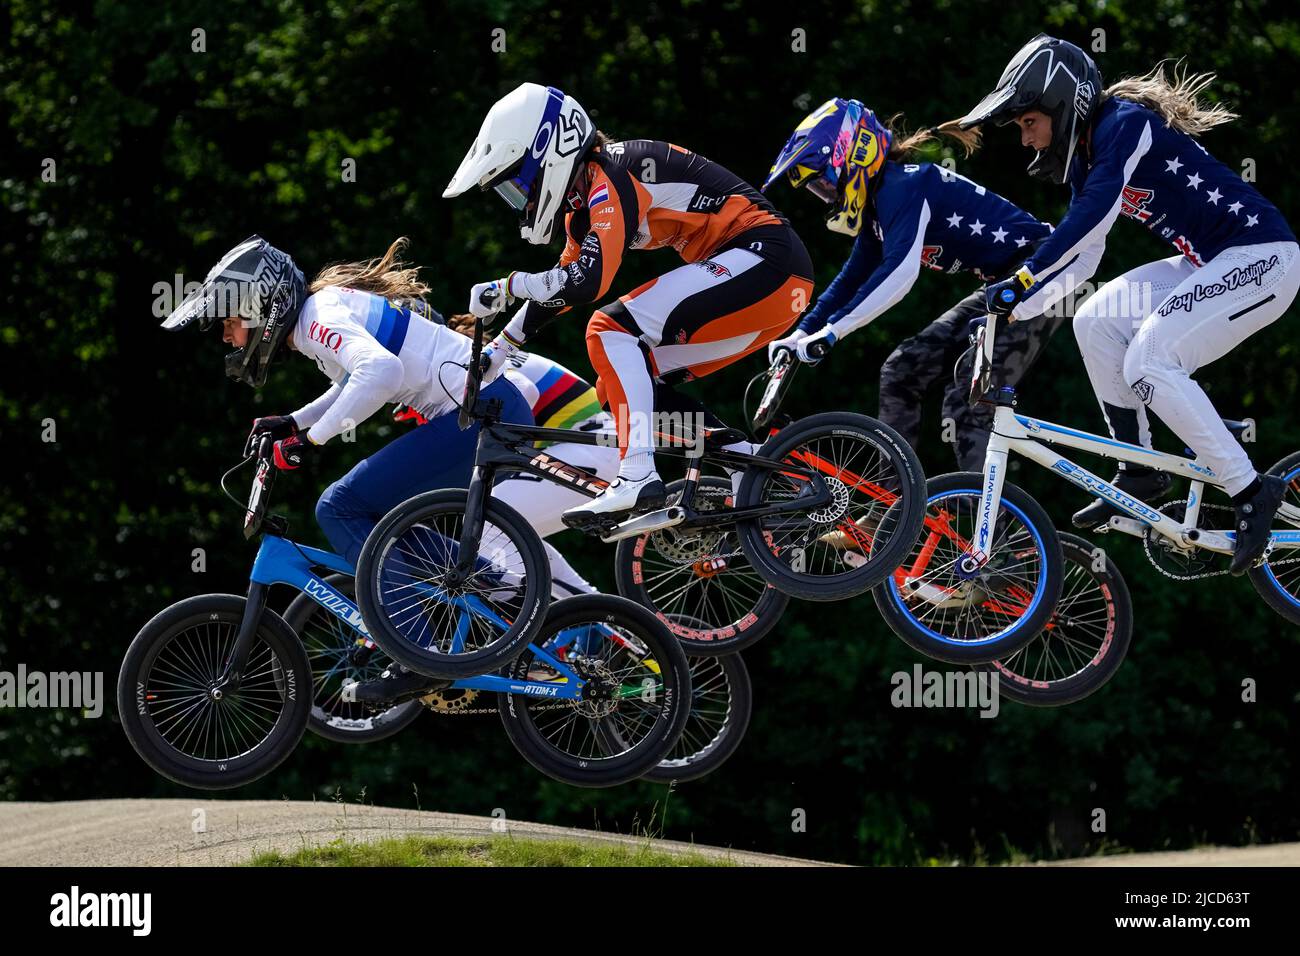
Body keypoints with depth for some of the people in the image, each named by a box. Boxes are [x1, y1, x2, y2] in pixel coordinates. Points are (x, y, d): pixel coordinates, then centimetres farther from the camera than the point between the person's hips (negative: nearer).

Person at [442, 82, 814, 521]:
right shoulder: (586, 195, 16)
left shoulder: (610, 179, -14)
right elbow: (561, 283, 29)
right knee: (628, 388, 8)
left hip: (766, 259, -10)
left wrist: (504, 288, -13)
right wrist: (498, 351, 29)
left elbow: (588, 282, -26)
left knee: (612, 330, -17)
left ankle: (637, 478, -25)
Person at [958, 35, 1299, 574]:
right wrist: (1011, 305, 5)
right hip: (1209, 264, 10)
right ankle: (1139, 474, 6)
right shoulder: (1085, 157, 11)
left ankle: (1251, 494, -13)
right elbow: (1080, 252, 15)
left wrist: (1023, 279, -37)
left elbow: (1096, 209, -33)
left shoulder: (1124, 124, -18)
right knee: (1095, 323, 0)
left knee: (1146, 361, -19)